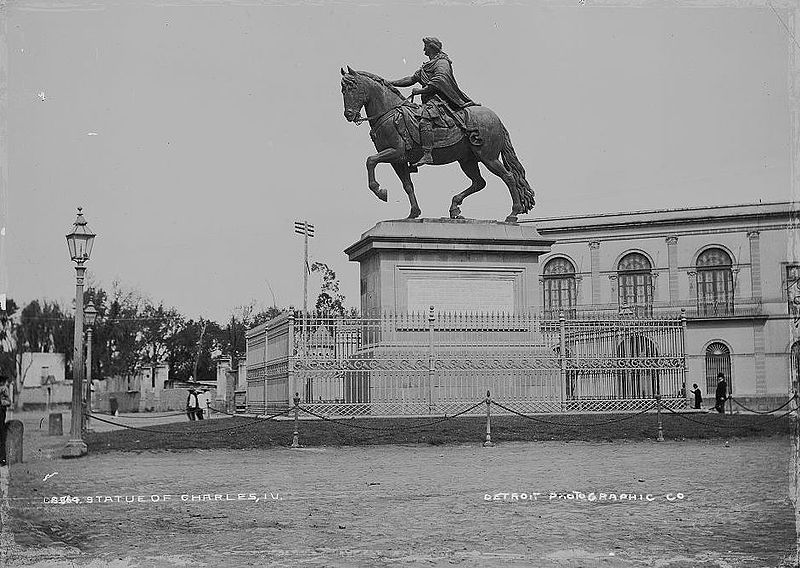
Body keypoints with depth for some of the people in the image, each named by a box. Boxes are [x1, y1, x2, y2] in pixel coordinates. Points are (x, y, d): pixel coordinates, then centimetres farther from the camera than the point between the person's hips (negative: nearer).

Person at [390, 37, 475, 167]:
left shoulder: (442, 62, -1)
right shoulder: (426, 67, 28)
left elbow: (439, 81, -16)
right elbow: (412, 79, 27)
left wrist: (421, 91, -18)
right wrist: (391, 83, 18)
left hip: (438, 100, -10)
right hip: (429, 101, 10)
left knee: (425, 121, -33)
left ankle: (427, 154, -44)